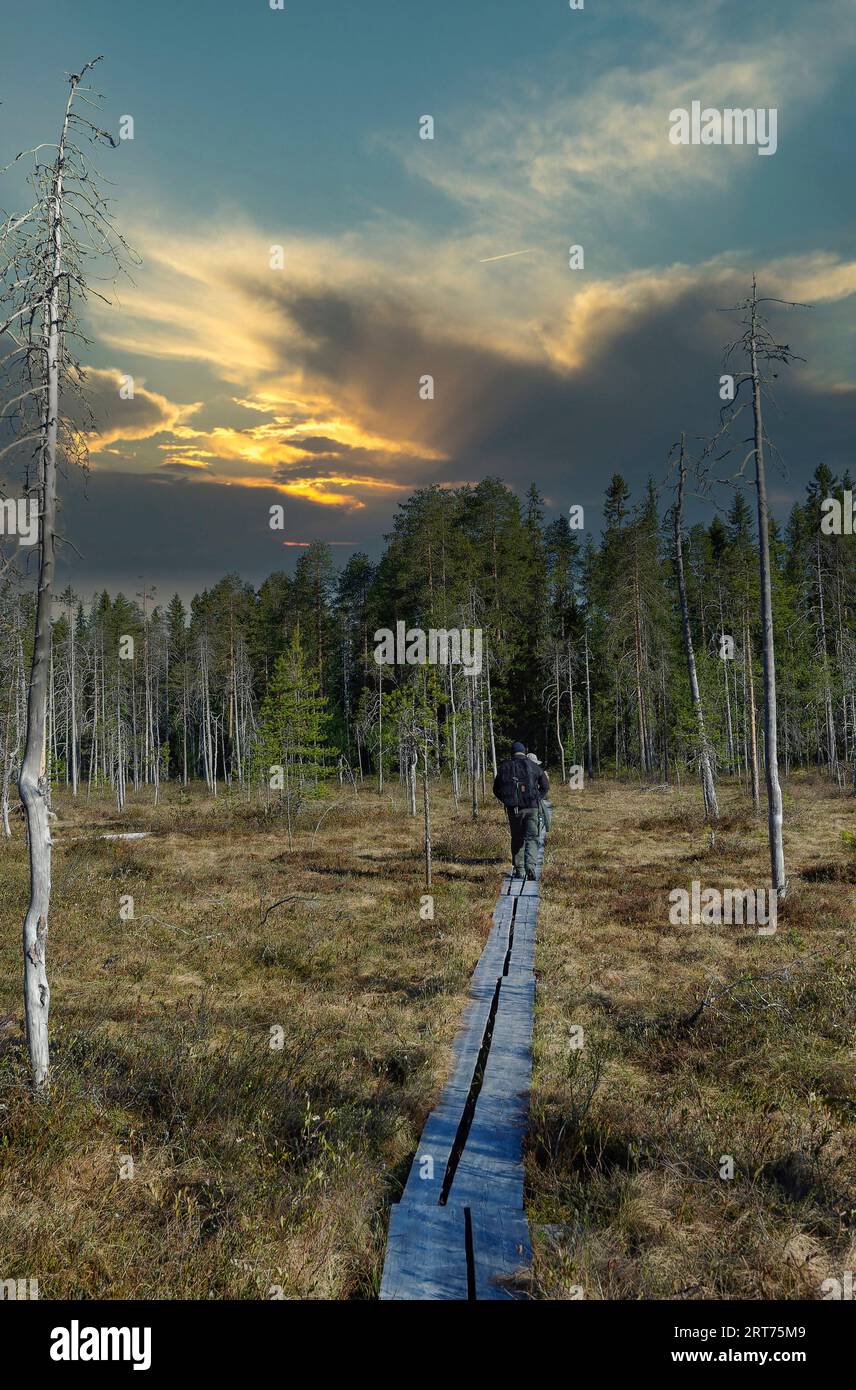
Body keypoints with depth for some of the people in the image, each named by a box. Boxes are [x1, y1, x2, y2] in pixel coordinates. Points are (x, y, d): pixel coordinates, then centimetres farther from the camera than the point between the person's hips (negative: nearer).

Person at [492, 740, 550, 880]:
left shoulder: (504, 767, 4)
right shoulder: (533, 766, 5)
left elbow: (496, 790, 6)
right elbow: (545, 786, 6)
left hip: (513, 809, 1)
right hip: (532, 807, -1)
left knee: (517, 839, 13)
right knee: (531, 838, 1)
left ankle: (519, 870, 12)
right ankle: (530, 865, -21)